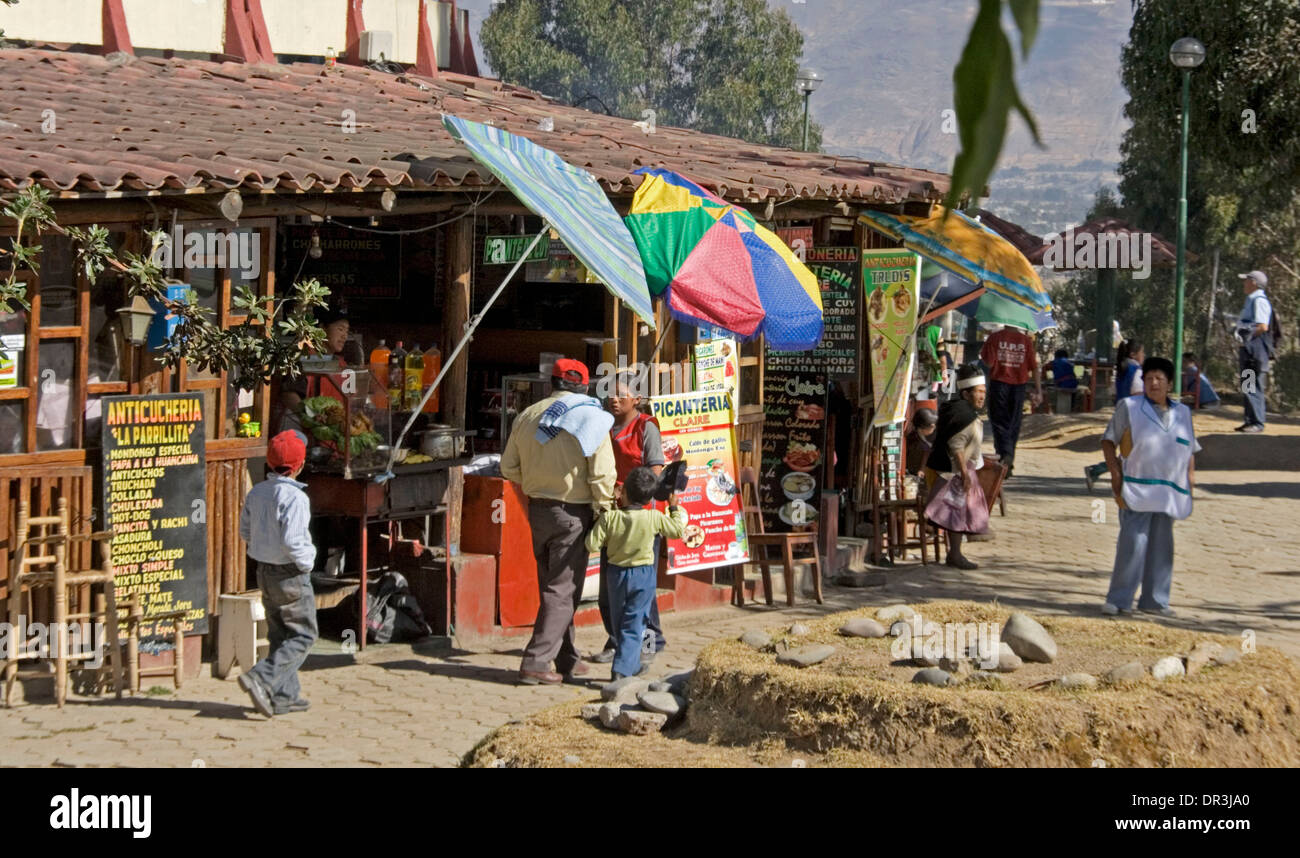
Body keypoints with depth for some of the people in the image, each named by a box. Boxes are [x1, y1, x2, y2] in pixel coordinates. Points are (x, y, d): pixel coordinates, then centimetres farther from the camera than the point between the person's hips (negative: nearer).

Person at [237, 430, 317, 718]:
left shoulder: (256, 492, 3)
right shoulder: (294, 496, -21)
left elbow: (245, 532, 11)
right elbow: (292, 539, -27)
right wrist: (306, 562, -11)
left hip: (264, 572, 8)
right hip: (291, 575, -8)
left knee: (280, 635, 16)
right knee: (303, 635, 2)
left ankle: (285, 696, 17)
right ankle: (262, 679, -13)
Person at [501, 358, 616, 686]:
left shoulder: (528, 416, 5)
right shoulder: (592, 419, -9)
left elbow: (509, 467, 10)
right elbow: (601, 475, -14)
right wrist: (604, 514, -5)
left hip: (538, 510, 6)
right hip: (573, 513, -5)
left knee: (552, 587, 16)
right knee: (563, 591, 0)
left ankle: (567, 661, 23)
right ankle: (536, 663, -7)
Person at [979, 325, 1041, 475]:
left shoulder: (995, 338, -8)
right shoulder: (1026, 340, -2)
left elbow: (989, 363, -11)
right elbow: (1034, 366, -2)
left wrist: (982, 354, 10)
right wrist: (1038, 390, 2)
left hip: (999, 384, -2)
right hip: (1018, 385, 2)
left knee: (999, 422, 1)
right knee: (1014, 423, 13)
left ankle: (1005, 454, -22)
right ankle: (1009, 462, 20)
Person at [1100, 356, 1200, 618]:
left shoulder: (1183, 413, 15)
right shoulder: (1129, 407, 4)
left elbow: (1191, 449, 22)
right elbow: (1109, 440, 3)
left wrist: (1191, 474, 7)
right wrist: (1115, 473, -8)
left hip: (1169, 491, 5)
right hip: (1137, 487, -5)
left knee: (1161, 545, 7)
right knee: (1133, 542, -13)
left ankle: (1155, 600, 14)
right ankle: (1119, 599, -9)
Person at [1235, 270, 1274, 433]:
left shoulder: (1259, 300, -12)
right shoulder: (1251, 300, 20)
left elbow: (1263, 327, -21)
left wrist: (1248, 337, -14)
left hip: (1256, 348, -11)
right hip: (1248, 349, 11)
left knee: (1254, 387, -11)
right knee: (1247, 387, 13)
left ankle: (1257, 423, -11)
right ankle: (1250, 421, 19)